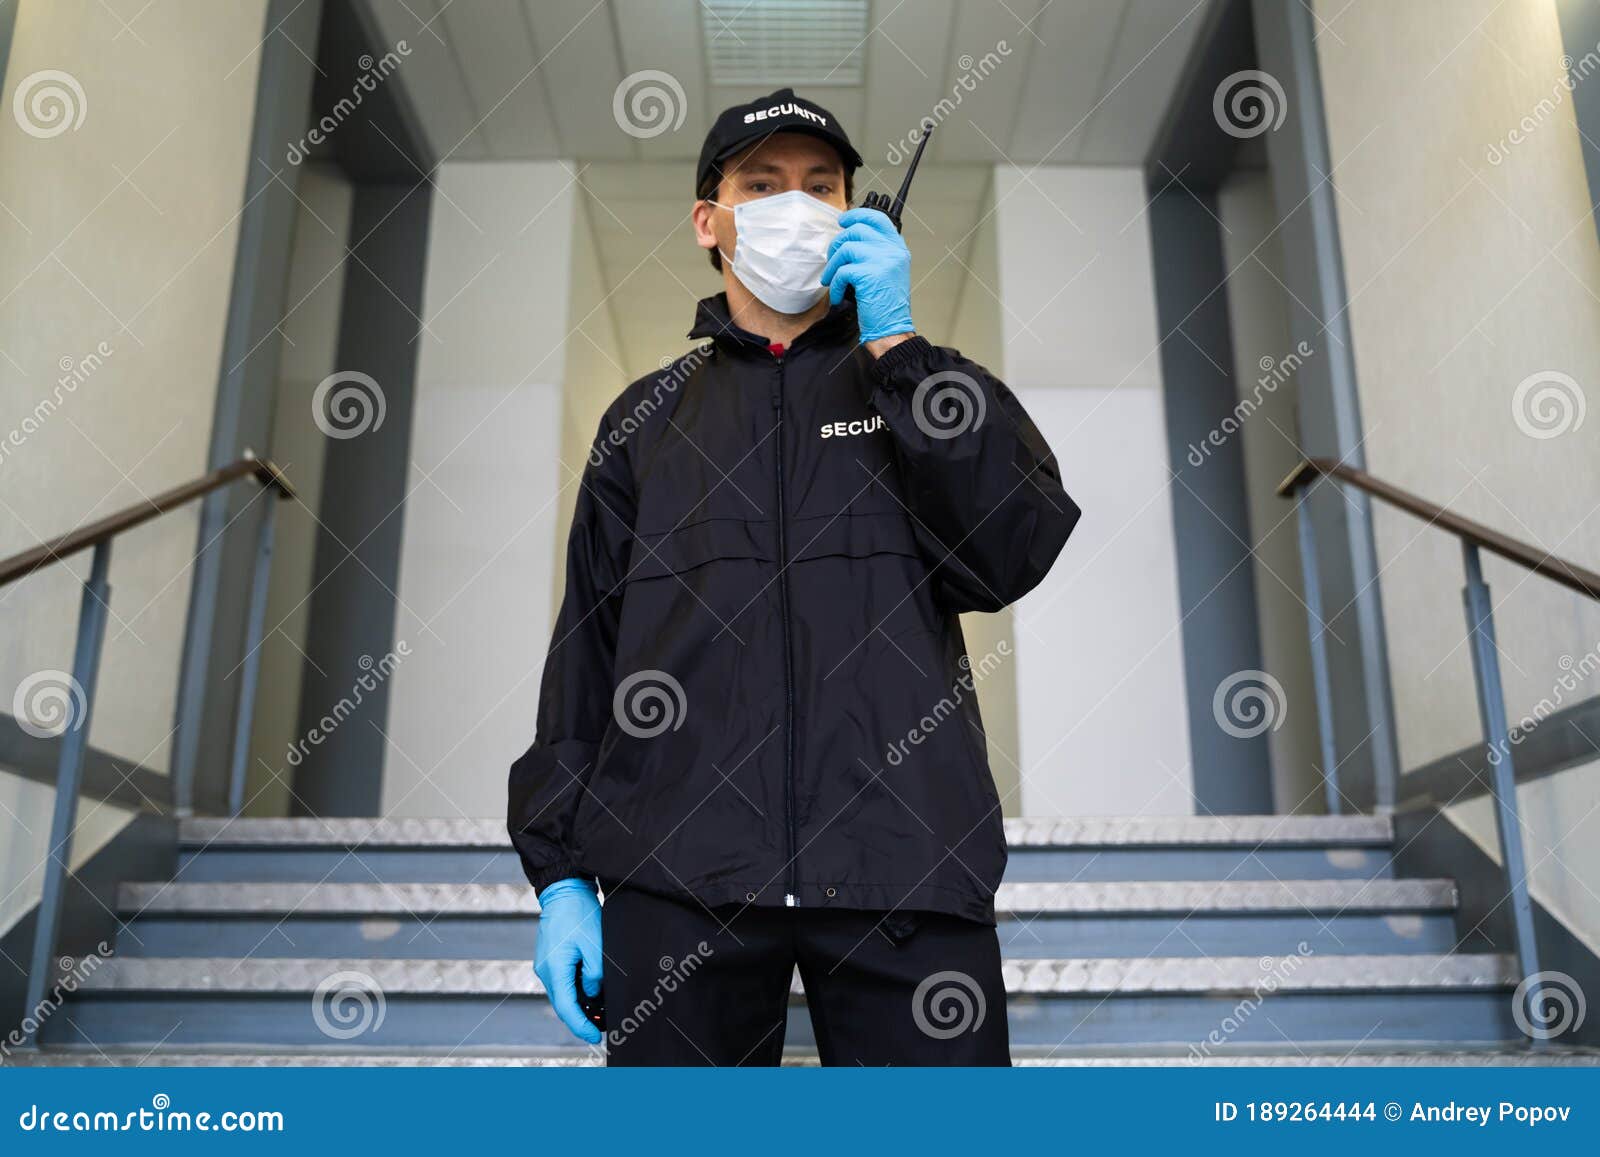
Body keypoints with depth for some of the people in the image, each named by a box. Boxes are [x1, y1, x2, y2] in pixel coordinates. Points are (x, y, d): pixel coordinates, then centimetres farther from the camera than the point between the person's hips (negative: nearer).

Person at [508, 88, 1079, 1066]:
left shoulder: (917, 385, 16)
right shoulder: (650, 416, 18)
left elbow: (1014, 552, -3)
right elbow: (586, 646, 13)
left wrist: (893, 342, -5)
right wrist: (560, 871, 6)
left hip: (904, 867, 0)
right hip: (679, 872, 1)